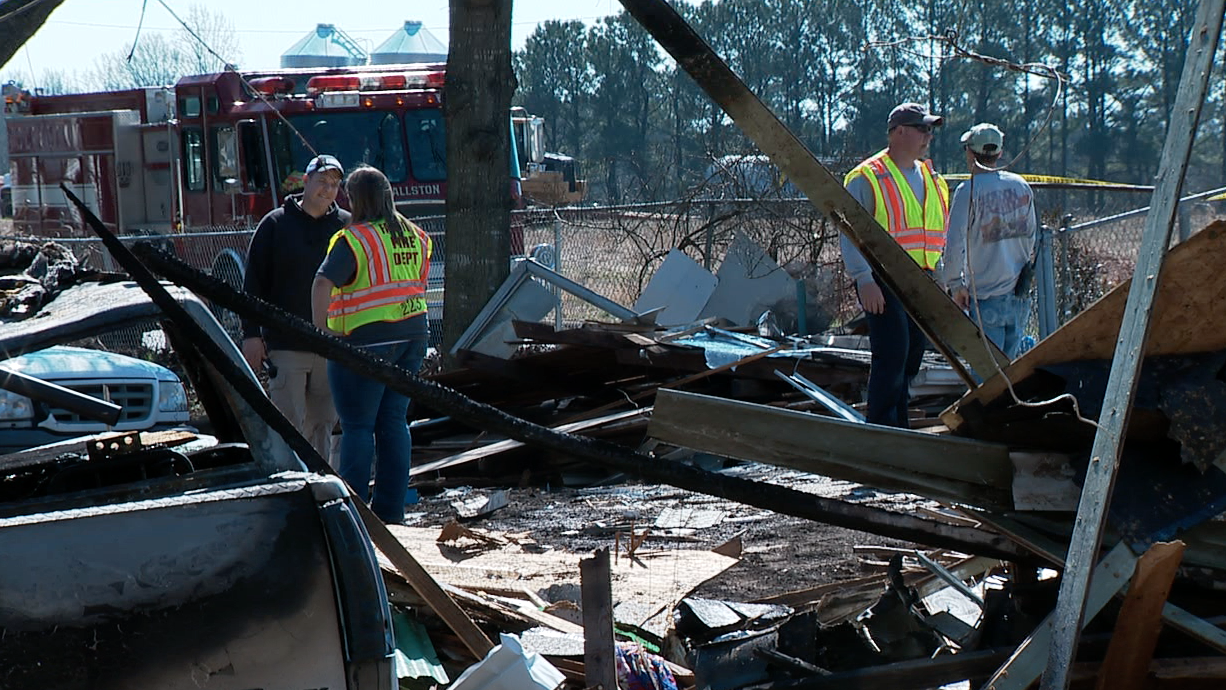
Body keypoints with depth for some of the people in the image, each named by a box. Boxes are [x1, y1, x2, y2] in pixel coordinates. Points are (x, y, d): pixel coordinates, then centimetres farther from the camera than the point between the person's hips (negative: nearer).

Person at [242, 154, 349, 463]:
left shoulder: (347, 226, 6)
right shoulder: (275, 224, 2)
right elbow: (253, 283, 3)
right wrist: (251, 334, -3)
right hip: (285, 346, -2)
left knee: (323, 427, 9)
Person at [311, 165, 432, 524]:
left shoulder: (353, 239, -12)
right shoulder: (415, 236, 10)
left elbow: (322, 284, -24)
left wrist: (321, 329, -20)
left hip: (366, 340, -6)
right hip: (412, 337, 7)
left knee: (357, 426, 0)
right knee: (394, 422, 11)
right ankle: (391, 508, 14)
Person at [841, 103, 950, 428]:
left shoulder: (931, 178, 18)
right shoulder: (867, 178, -5)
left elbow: (941, 234, 23)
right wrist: (864, 280, -20)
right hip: (883, 283, -7)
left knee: (912, 358, 9)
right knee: (891, 358, -11)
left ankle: (899, 427, 20)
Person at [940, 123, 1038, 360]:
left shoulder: (968, 191, -13)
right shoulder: (1021, 186, 5)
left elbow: (956, 243, -16)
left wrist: (954, 283, -5)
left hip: (986, 298, -6)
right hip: (1020, 295, 6)